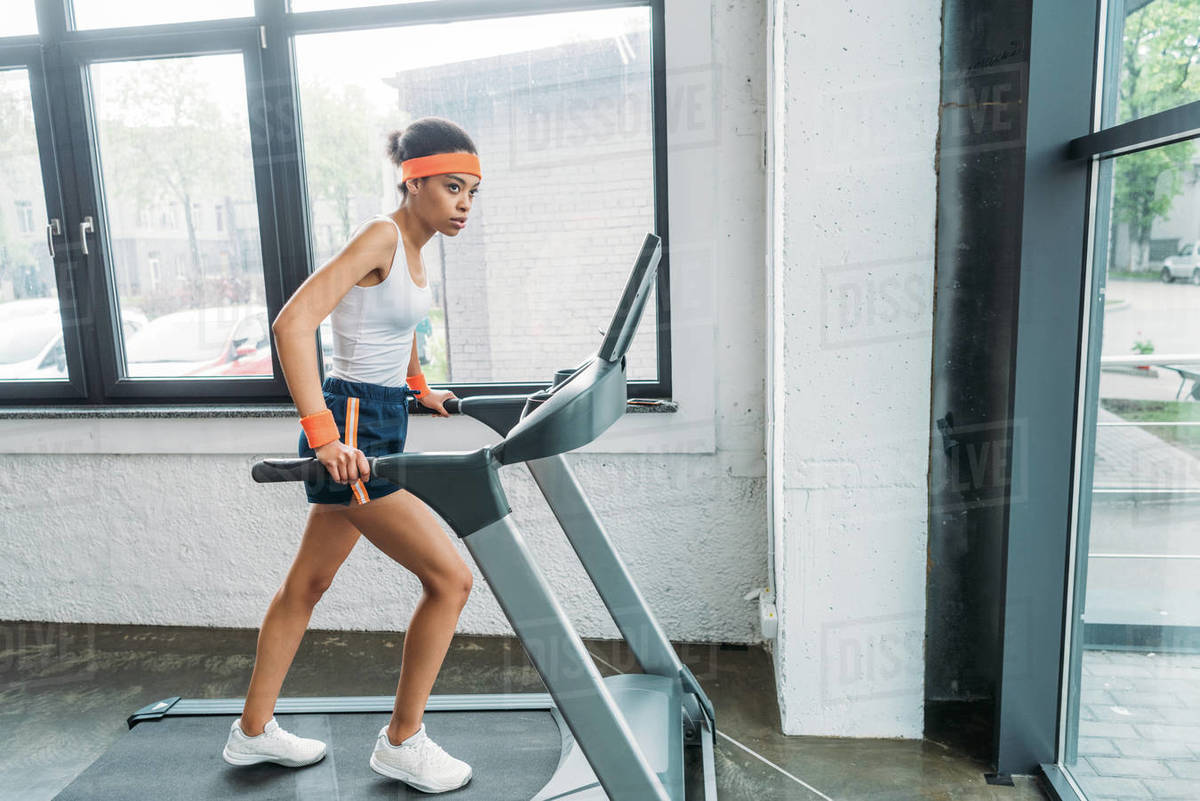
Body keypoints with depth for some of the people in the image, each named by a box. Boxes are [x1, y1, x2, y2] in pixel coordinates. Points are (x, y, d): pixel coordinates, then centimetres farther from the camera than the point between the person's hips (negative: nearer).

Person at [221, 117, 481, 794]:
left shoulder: (415, 244, 10)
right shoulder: (380, 237, -17)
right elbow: (293, 322, -27)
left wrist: (418, 386, 37)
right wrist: (323, 435, -33)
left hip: (380, 423, 10)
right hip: (353, 429, -10)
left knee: (309, 583, 19)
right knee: (451, 578, -5)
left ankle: (253, 731, 36)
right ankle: (402, 742, 14)